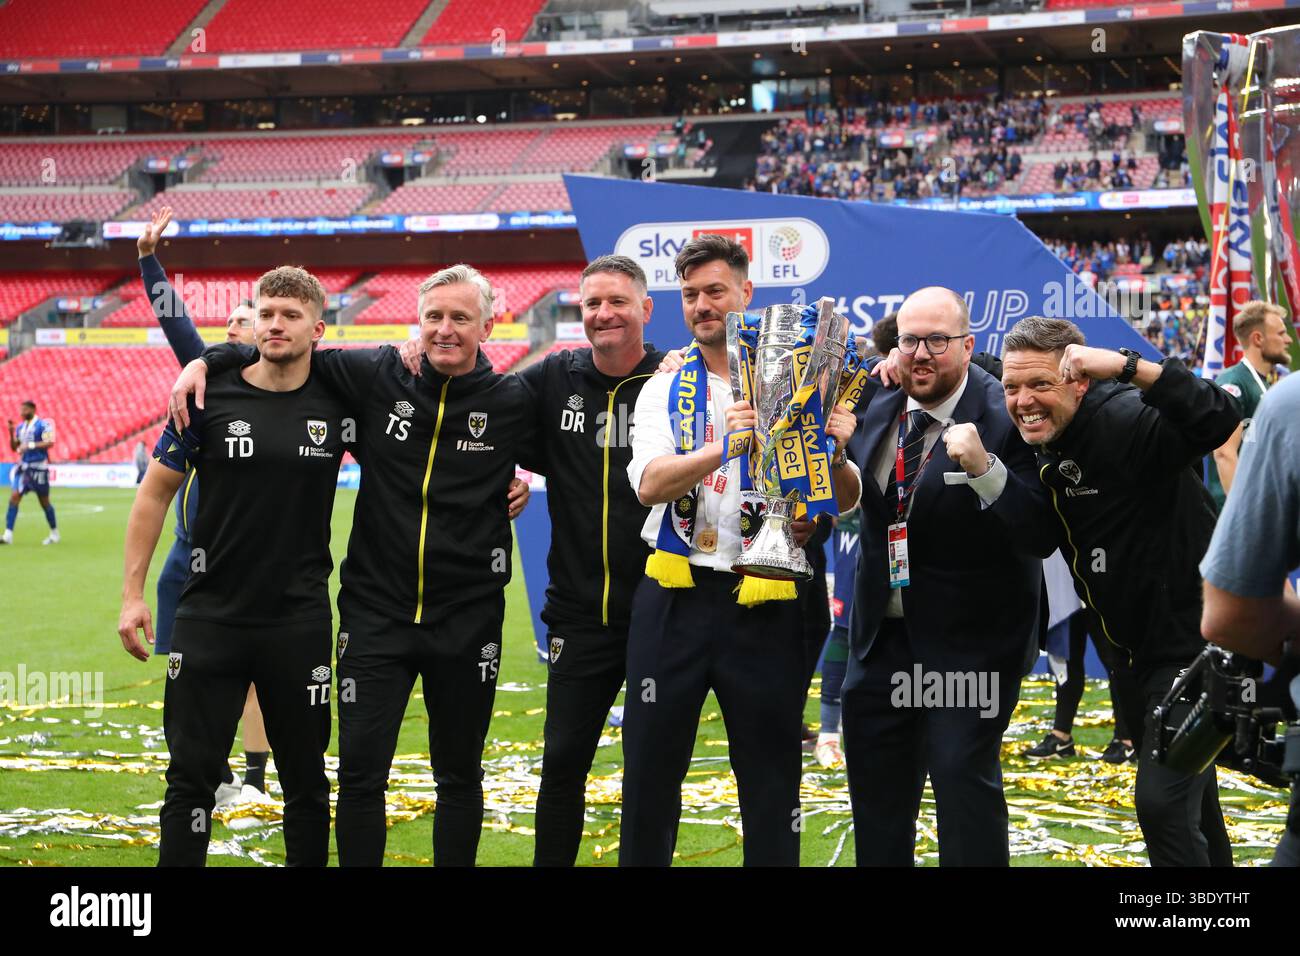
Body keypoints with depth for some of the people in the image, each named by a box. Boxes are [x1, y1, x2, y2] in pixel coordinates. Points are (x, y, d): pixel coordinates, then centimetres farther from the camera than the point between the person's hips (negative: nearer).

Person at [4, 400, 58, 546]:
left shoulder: (43, 425, -9)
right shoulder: (20, 427, 12)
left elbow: (49, 442, -18)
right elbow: (14, 447, 14)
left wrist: (31, 445, -25)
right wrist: (11, 432, 0)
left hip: (38, 467, -6)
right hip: (23, 467, 6)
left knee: (44, 502, 5)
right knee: (14, 497, -9)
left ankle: (54, 534, 22)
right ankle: (8, 535, -12)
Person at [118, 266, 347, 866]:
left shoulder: (337, 404, -1)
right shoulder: (211, 398, -3)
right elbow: (155, 492, 3)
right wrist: (133, 594, 0)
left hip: (299, 622, 1)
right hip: (210, 616, 0)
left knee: (305, 780, 8)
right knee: (191, 775, 2)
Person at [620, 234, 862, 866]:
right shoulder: (666, 388, 6)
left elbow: (845, 502, 0)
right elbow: (649, 483, -12)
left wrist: (835, 454, -22)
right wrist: (723, 448, -29)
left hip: (764, 604, -1)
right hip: (674, 597, 1)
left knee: (771, 770, 5)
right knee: (650, 762, 6)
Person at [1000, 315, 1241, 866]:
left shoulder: (1124, 423, -26)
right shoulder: (1037, 440, -1)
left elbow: (1218, 422, -42)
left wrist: (1129, 367, -50)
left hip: (1192, 640, -9)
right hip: (1133, 648, 9)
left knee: (1162, 804, -16)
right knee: (1185, 796, 22)